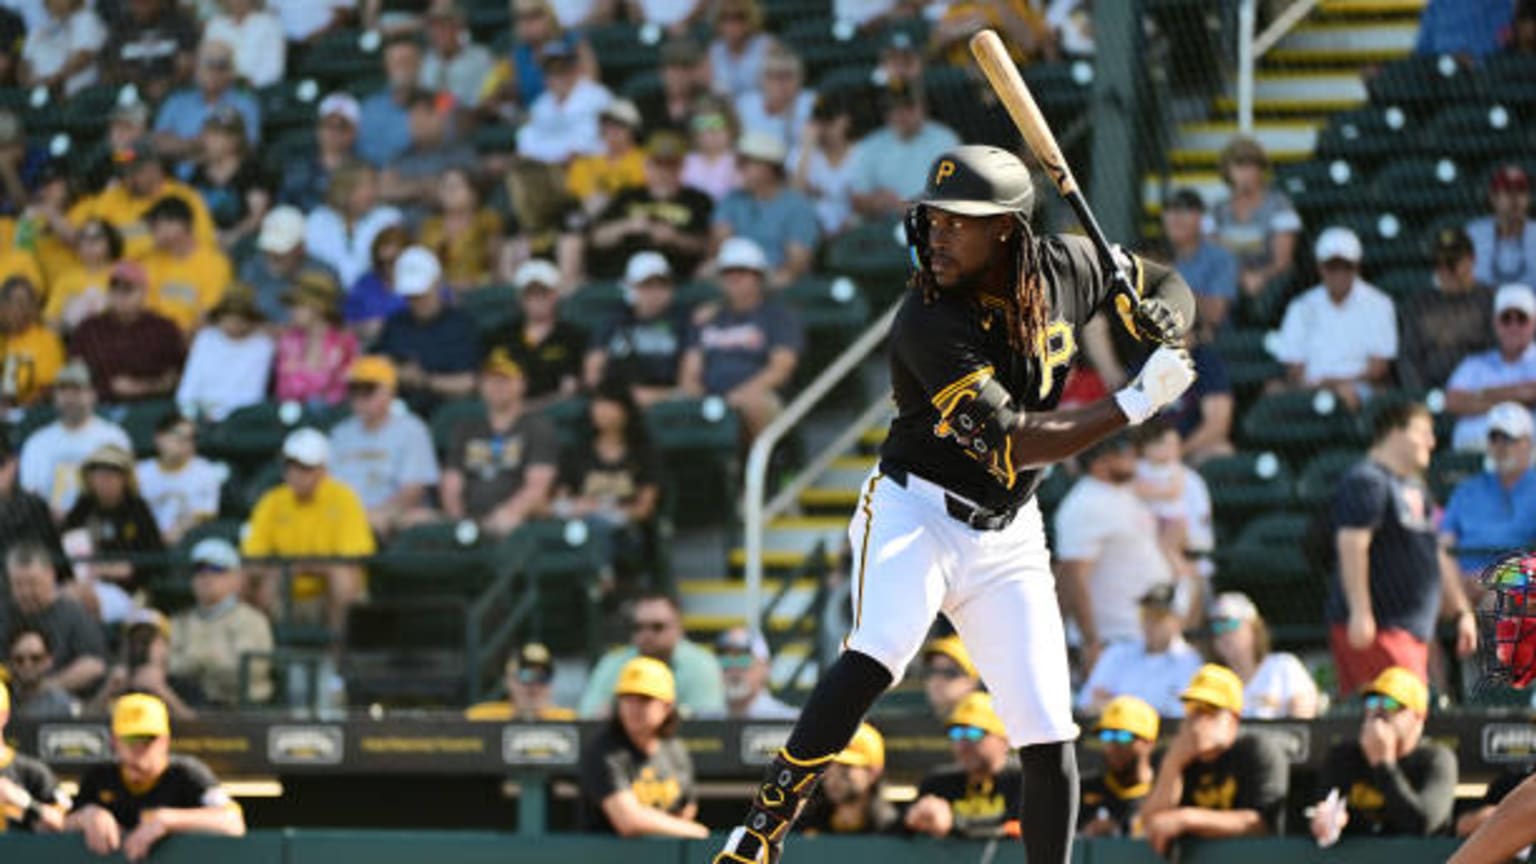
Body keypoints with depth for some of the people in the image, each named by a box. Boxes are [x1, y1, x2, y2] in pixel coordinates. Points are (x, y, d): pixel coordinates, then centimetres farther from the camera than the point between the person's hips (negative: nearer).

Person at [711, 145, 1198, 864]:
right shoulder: (930, 322, -22)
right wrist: (1135, 405, -26)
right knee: (876, 655, -32)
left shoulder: (1066, 268, -4)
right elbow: (1012, 445, -27)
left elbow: (1167, 284, 14)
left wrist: (1165, 315, -10)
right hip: (916, 510, -6)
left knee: (1049, 737, 0)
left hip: (1007, 536, 6)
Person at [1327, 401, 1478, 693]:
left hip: (1414, 628, 10)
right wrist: (1360, 612, -27)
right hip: (1374, 626, -10)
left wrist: (1461, 612, 25)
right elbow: (1352, 546, -20)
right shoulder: (1367, 482, -9)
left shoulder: (1415, 489, 24)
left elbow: (1437, 557, 29)